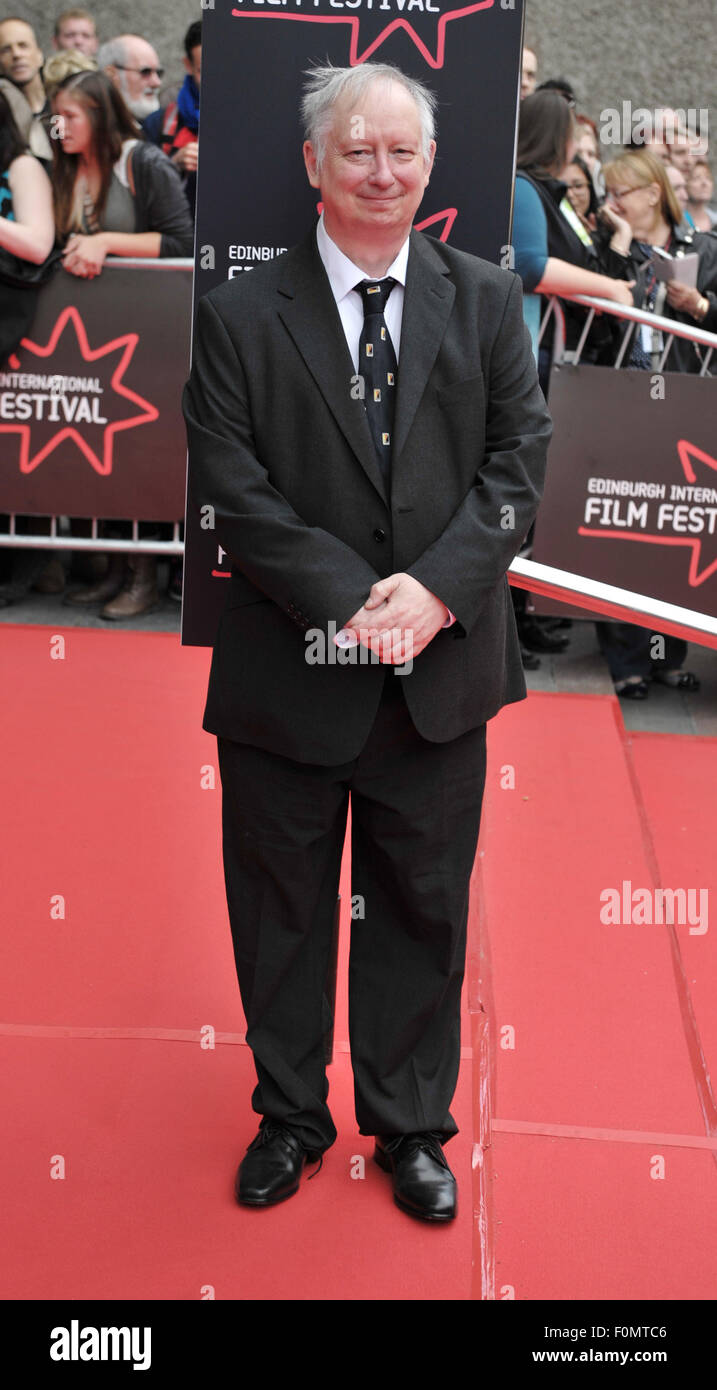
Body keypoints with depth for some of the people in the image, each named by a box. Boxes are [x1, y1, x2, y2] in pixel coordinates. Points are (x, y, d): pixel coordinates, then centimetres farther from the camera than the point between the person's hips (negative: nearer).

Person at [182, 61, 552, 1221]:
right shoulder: (240, 316, -2)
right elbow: (231, 486, -8)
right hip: (290, 675, -1)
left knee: (424, 909, 13)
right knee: (282, 909, 13)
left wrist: (437, 585, -15)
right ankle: (291, 1114, 35)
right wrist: (351, 600, -18)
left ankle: (412, 1126, 33)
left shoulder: (486, 300, 5)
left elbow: (520, 456, 0)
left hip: (442, 671, 2)